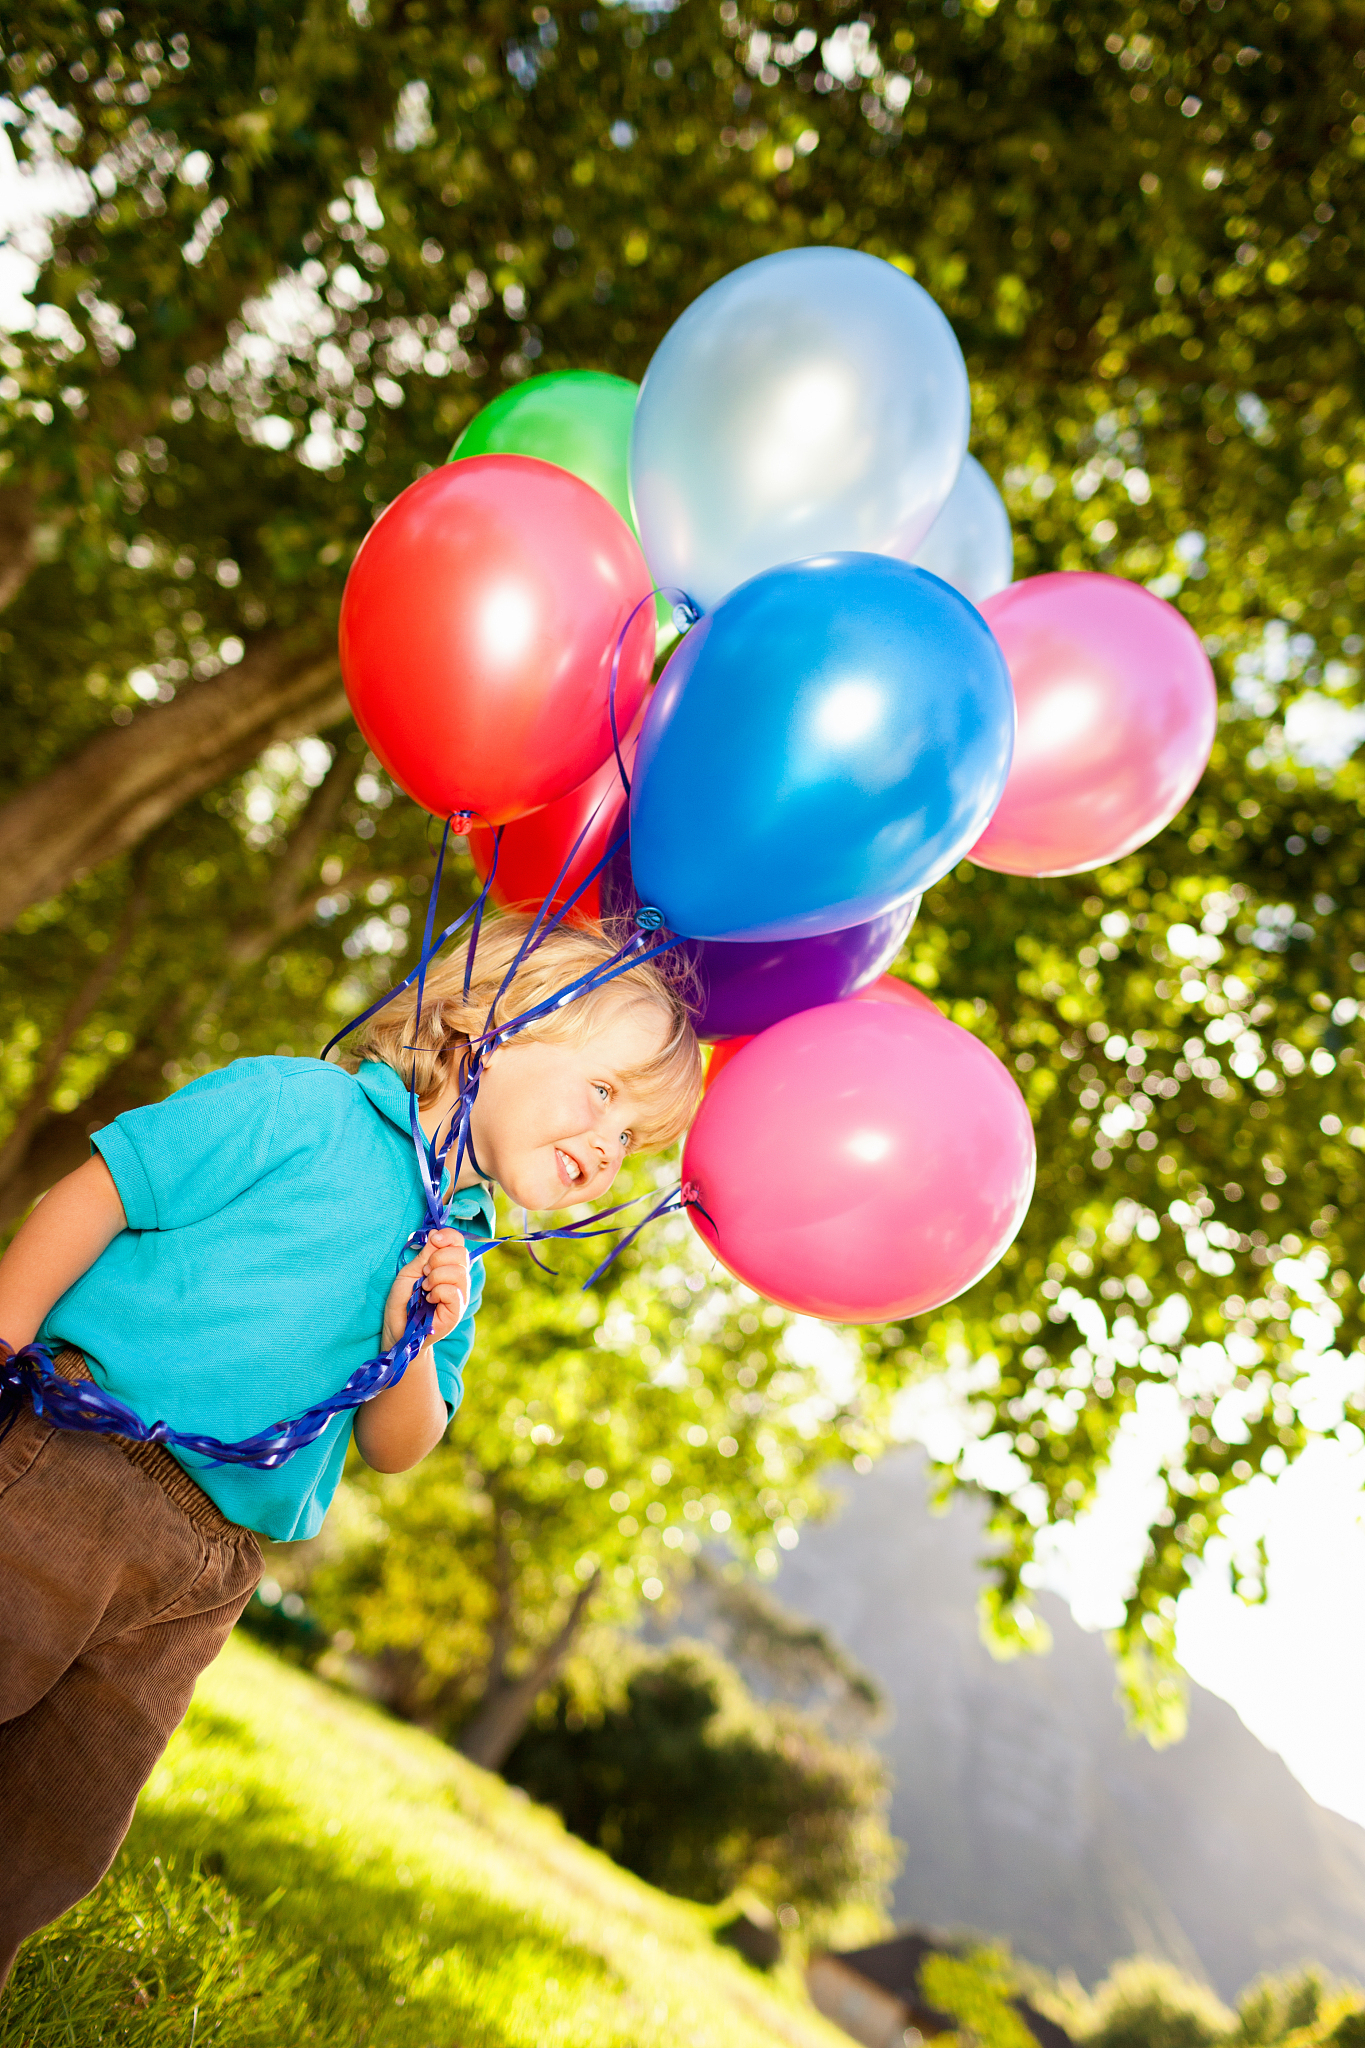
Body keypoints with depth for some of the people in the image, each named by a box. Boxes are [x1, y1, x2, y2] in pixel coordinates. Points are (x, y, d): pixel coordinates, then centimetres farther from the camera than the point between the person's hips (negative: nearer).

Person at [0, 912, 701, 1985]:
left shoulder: (463, 1262, 10)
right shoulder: (300, 1107, -9)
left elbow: (397, 1450, 12)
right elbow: (90, 1200, -9)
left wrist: (412, 1349, -9)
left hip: (206, 1580, 6)